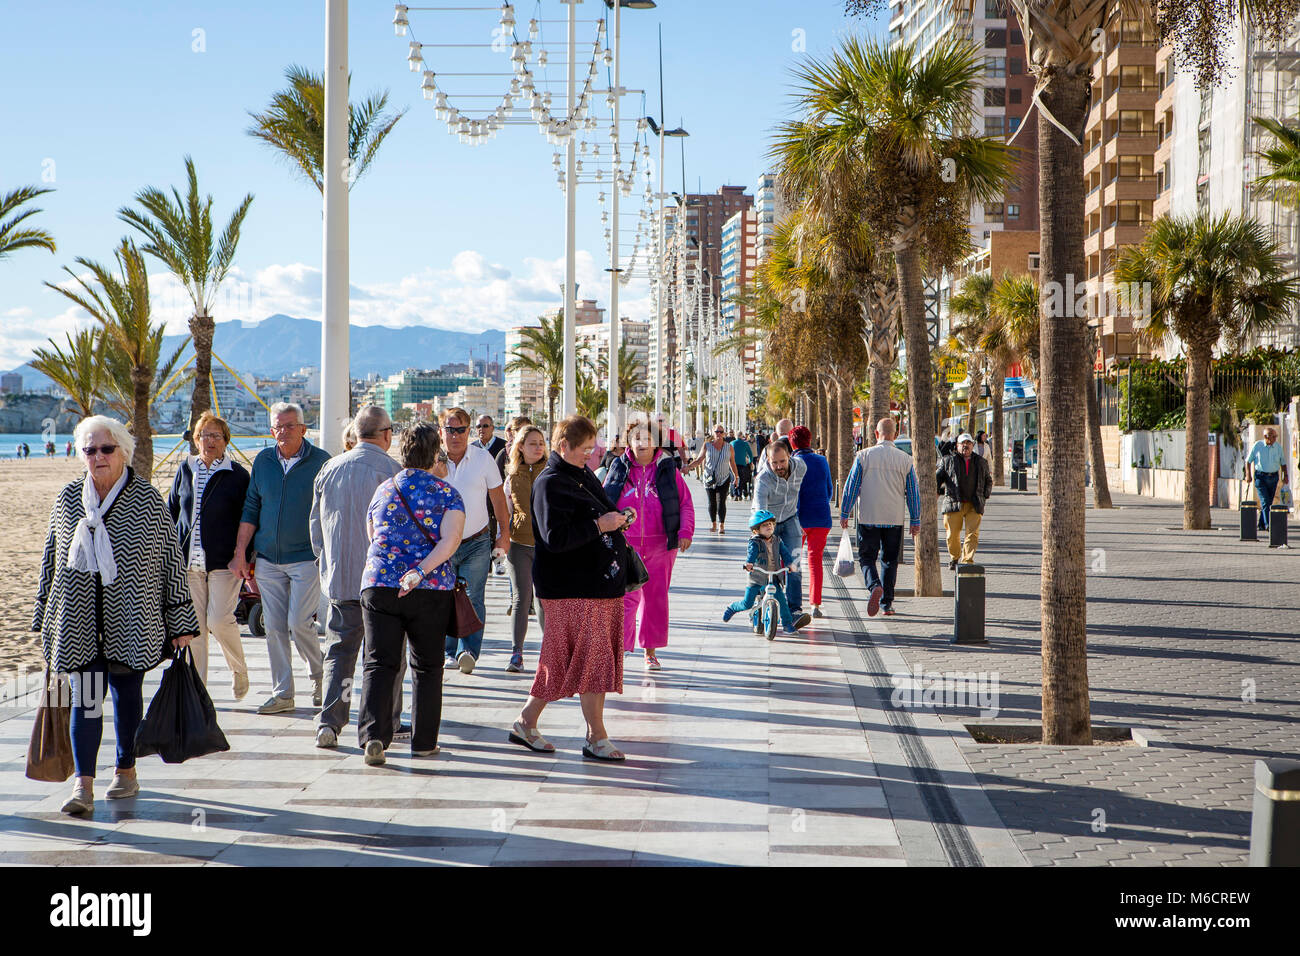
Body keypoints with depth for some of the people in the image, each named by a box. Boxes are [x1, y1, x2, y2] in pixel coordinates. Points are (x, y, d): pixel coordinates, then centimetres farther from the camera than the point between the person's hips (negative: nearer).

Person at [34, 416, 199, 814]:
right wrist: (45, 619, 15)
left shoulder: (146, 499, -3)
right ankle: (83, 783, -7)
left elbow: (172, 560, 0)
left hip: (130, 617, -2)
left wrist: (181, 621, -1)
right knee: (85, 696, -5)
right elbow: (51, 560, 15)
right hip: (79, 616, 2)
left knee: (126, 692, 8)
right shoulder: (67, 498, 6)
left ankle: (126, 770, 25)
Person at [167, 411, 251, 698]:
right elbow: (171, 512, 18)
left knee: (219, 620, -12)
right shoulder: (185, 470, 11)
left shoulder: (237, 475, 1)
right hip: (189, 561, 4)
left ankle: (239, 669, 13)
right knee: (193, 624, 1)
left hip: (224, 560, -3)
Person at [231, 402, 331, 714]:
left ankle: (320, 676, 16)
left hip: (307, 558, -4)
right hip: (268, 559, 4)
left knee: (299, 623, -10)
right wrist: (240, 553, 8)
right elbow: (251, 509, 13)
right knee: (274, 627, 4)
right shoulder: (263, 461, 8)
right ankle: (282, 694, 11)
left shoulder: (320, 461, -3)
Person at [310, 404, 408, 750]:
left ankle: (329, 721, -5)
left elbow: (315, 523, 13)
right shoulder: (390, 470, -11)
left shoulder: (329, 468, 6)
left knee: (338, 651, 7)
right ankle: (386, 724, 13)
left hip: (338, 579, 4)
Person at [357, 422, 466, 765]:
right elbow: (449, 541, -14)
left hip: (378, 583, 2)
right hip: (432, 590, -2)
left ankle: (373, 733, -16)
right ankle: (423, 741, 15)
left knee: (379, 663, 1)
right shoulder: (447, 494, 1)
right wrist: (420, 572, -18)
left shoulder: (383, 490, 11)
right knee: (427, 665, 11)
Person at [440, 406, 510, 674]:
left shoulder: (483, 458, -1)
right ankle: (451, 652, 16)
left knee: (472, 599, -12)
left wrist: (504, 534, 8)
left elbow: (497, 497, 8)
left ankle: (469, 651, -19)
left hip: (477, 543, -1)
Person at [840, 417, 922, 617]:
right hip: (895, 518, 2)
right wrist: (915, 520, 12)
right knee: (890, 560, 13)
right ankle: (887, 603, 13)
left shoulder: (863, 456, -4)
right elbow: (913, 492, 4)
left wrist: (844, 514, 5)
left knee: (867, 557, 7)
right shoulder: (905, 460, 0)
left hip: (868, 518, -2)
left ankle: (874, 586, -21)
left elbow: (851, 487, -3)